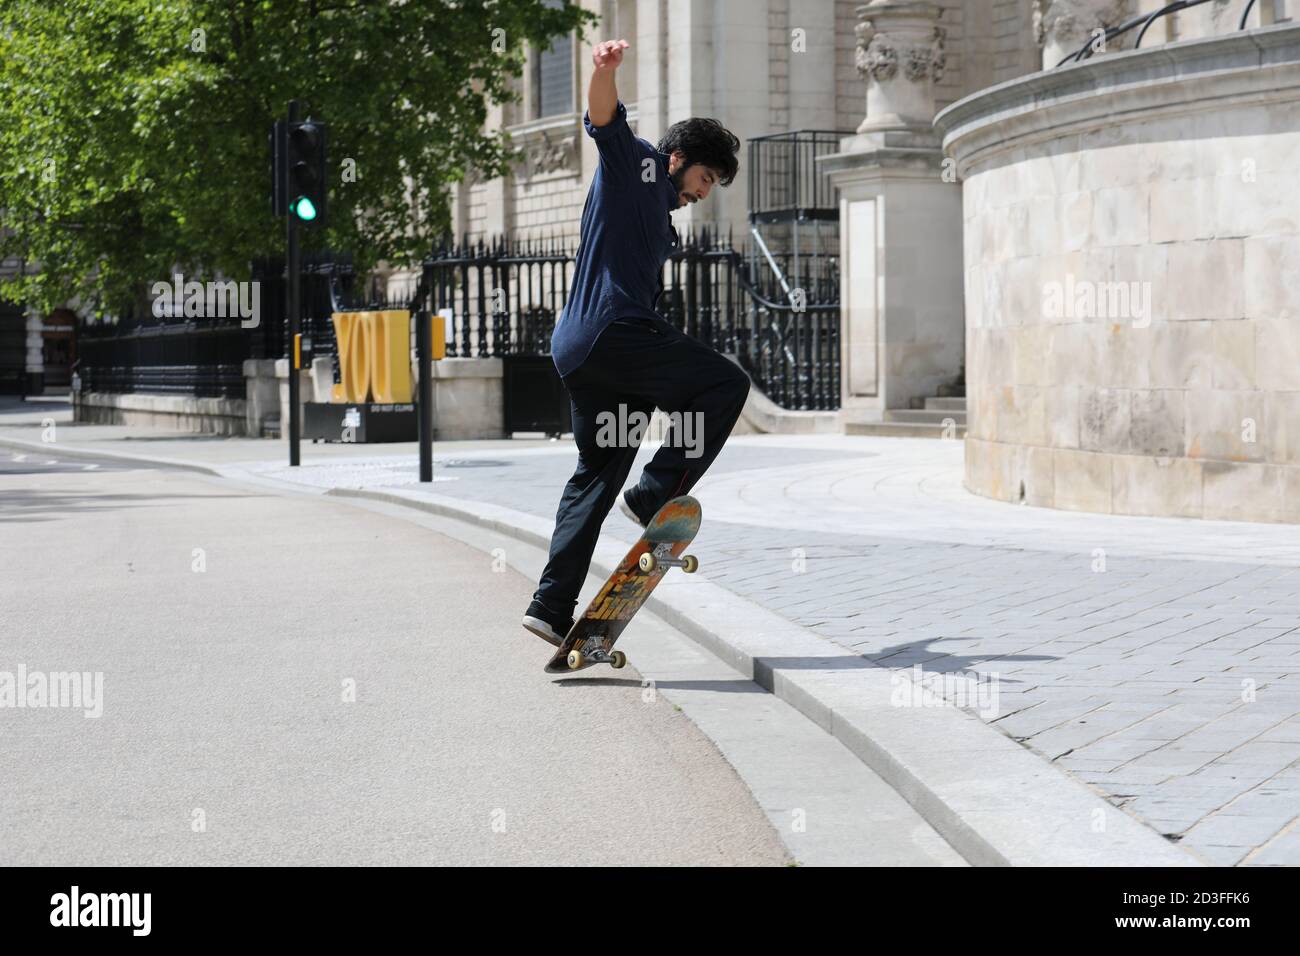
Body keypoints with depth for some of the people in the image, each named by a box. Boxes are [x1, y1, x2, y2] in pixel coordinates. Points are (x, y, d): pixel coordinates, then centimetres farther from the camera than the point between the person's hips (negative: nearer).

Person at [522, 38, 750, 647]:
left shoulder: (659, 223, 31)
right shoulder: (634, 163, 6)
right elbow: (604, 118, -14)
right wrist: (605, 68, -34)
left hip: (577, 351, 10)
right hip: (611, 330, -10)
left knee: (597, 474, 11)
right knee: (726, 384, -8)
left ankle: (552, 608, 10)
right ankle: (655, 495, -10)